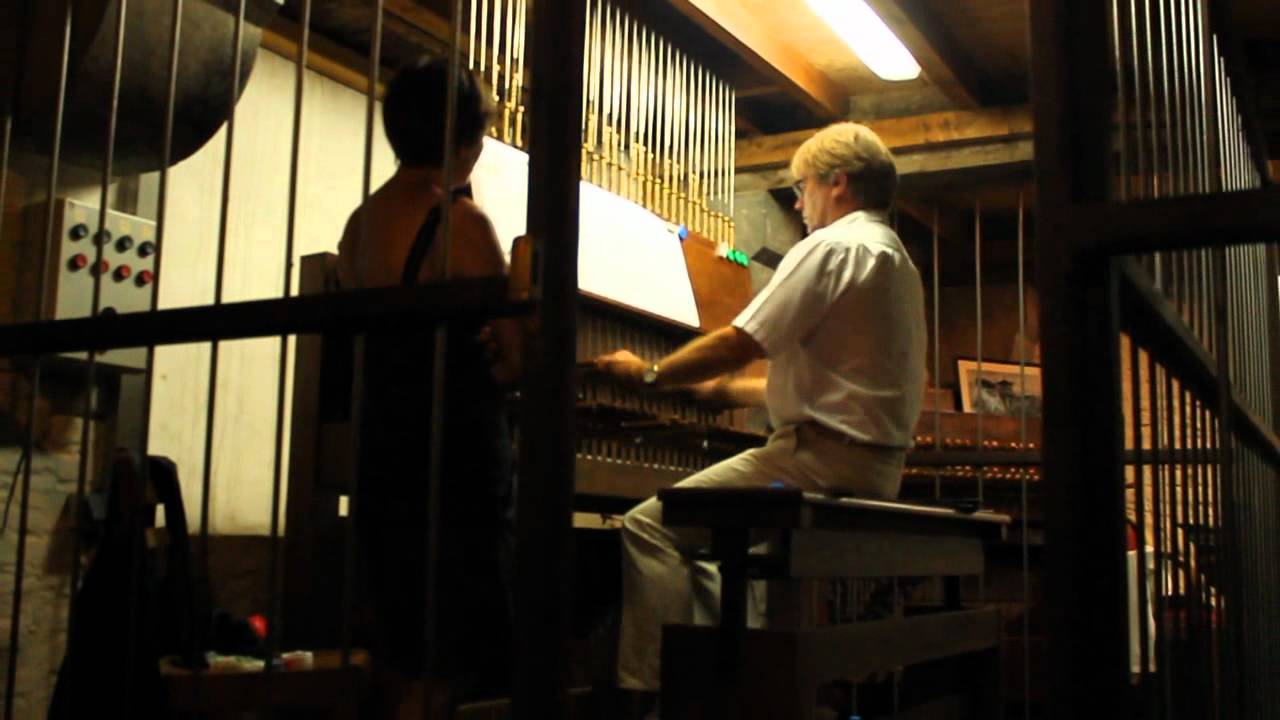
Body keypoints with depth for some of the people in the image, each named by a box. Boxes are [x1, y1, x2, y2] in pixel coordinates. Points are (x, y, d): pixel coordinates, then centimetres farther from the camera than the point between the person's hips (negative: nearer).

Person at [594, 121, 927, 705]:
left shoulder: (832, 248, -9)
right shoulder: (896, 258, 22)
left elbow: (739, 344, -15)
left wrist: (649, 374, 0)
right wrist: (724, 390, 32)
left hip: (826, 456, -11)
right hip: (877, 463, 11)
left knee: (650, 526, -12)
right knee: (698, 530, 21)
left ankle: (644, 685, -14)